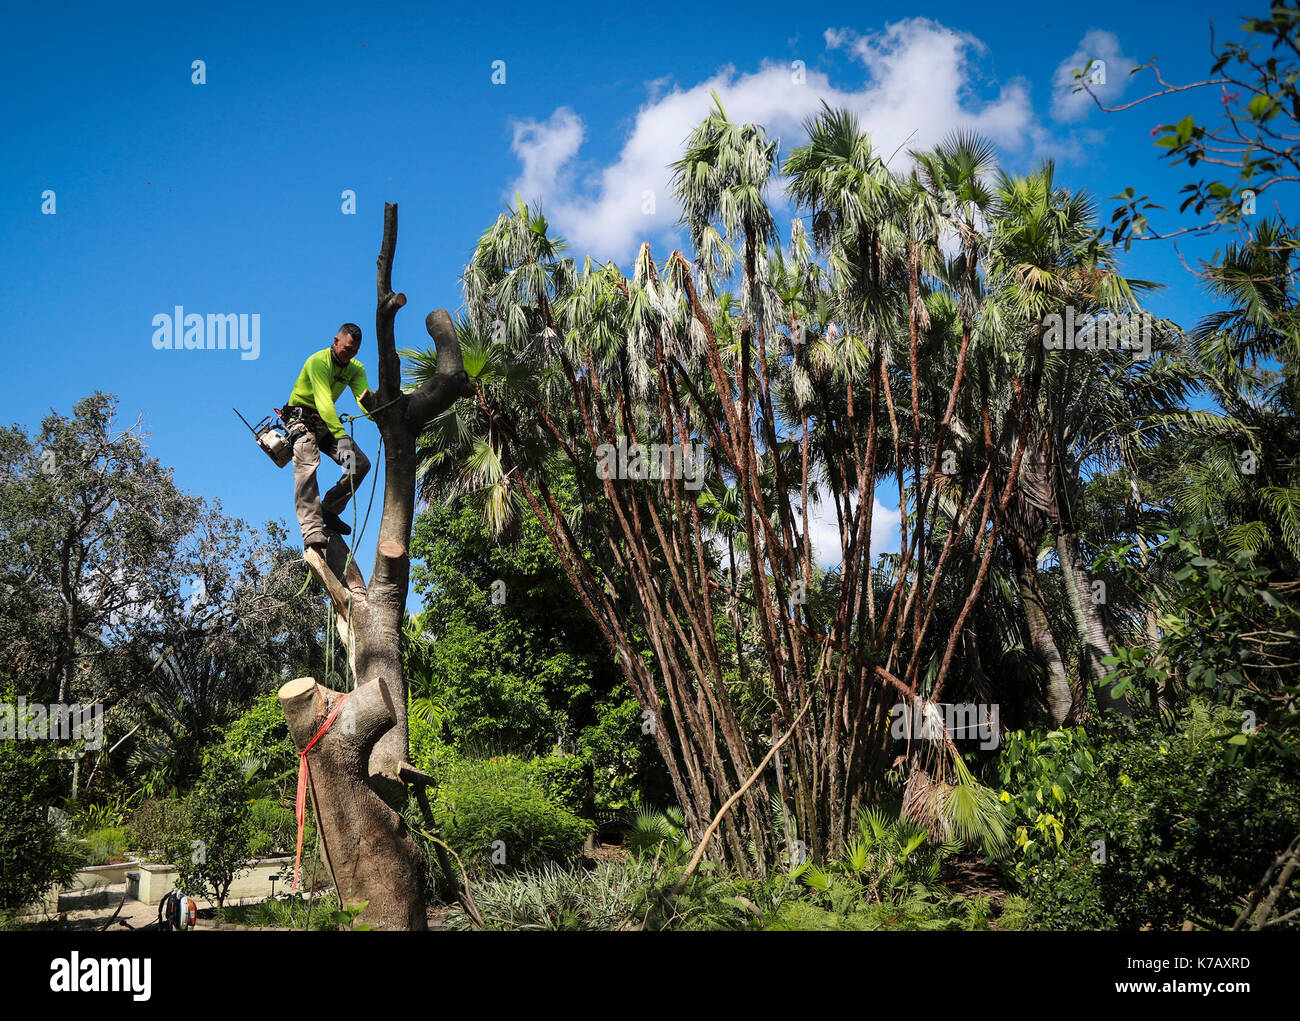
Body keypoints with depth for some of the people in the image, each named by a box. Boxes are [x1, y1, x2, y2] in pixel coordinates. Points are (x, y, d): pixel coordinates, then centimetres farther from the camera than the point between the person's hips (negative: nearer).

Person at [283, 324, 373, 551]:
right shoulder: (318, 361, -21)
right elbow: (323, 401, -33)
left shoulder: (356, 368, 1)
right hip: (302, 419, -7)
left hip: (327, 423, 7)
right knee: (307, 466, -28)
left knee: (361, 464, -7)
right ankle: (311, 530, -38)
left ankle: (329, 511, 3)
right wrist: (341, 437, -45)